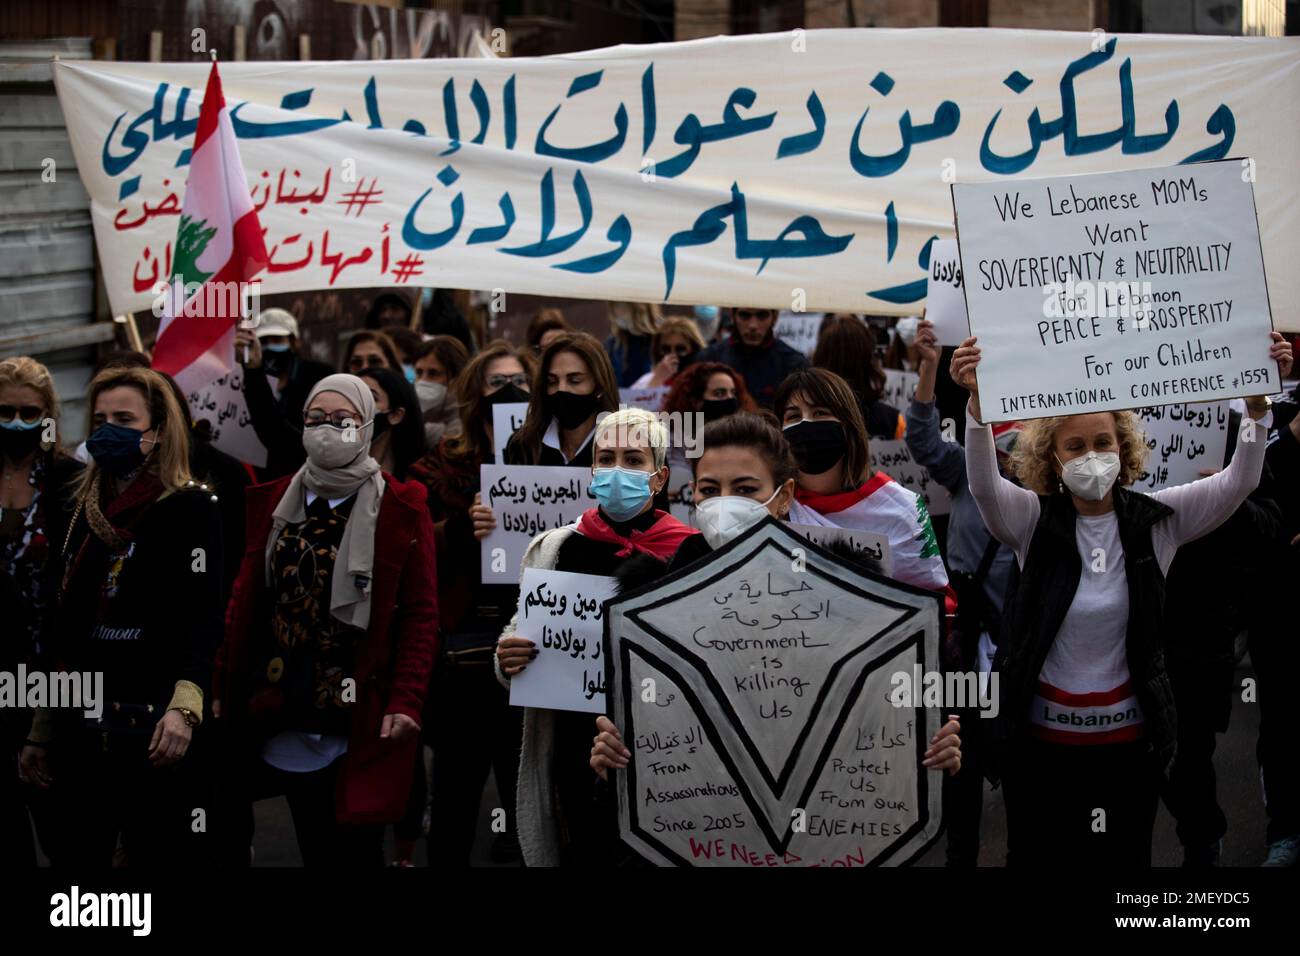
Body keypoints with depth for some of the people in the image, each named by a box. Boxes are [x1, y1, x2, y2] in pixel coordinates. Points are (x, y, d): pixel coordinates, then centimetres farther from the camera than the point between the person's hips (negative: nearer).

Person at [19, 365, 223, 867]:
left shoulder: (192, 507, -3)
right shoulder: (86, 511, 17)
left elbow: (202, 618, -13)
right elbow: (65, 628, 19)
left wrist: (184, 706, -29)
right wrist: (41, 731, 17)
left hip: (155, 728, -6)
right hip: (82, 728, 6)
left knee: (163, 856, -5)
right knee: (78, 855, 6)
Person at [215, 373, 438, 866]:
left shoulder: (401, 509, -2)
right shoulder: (274, 502, 10)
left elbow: (421, 615, -5)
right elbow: (245, 602, 9)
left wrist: (406, 701, -13)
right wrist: (224, 687, 4)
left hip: (360, 722, -3)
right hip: (280, 717, 3)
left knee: (355, 850, 4)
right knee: (314, 847, 11)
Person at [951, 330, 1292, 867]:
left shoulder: (1155, 520, -1)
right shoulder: (1033, 521, -6)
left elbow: (1239, 481, -10)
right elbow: (984, 485, -24)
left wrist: (1258, 403, -25)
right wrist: (978, 403, -42)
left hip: (1128, 736, 1)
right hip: (1041, 736, -1)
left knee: (1124, 858, 9)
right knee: (1037, 856, 9)